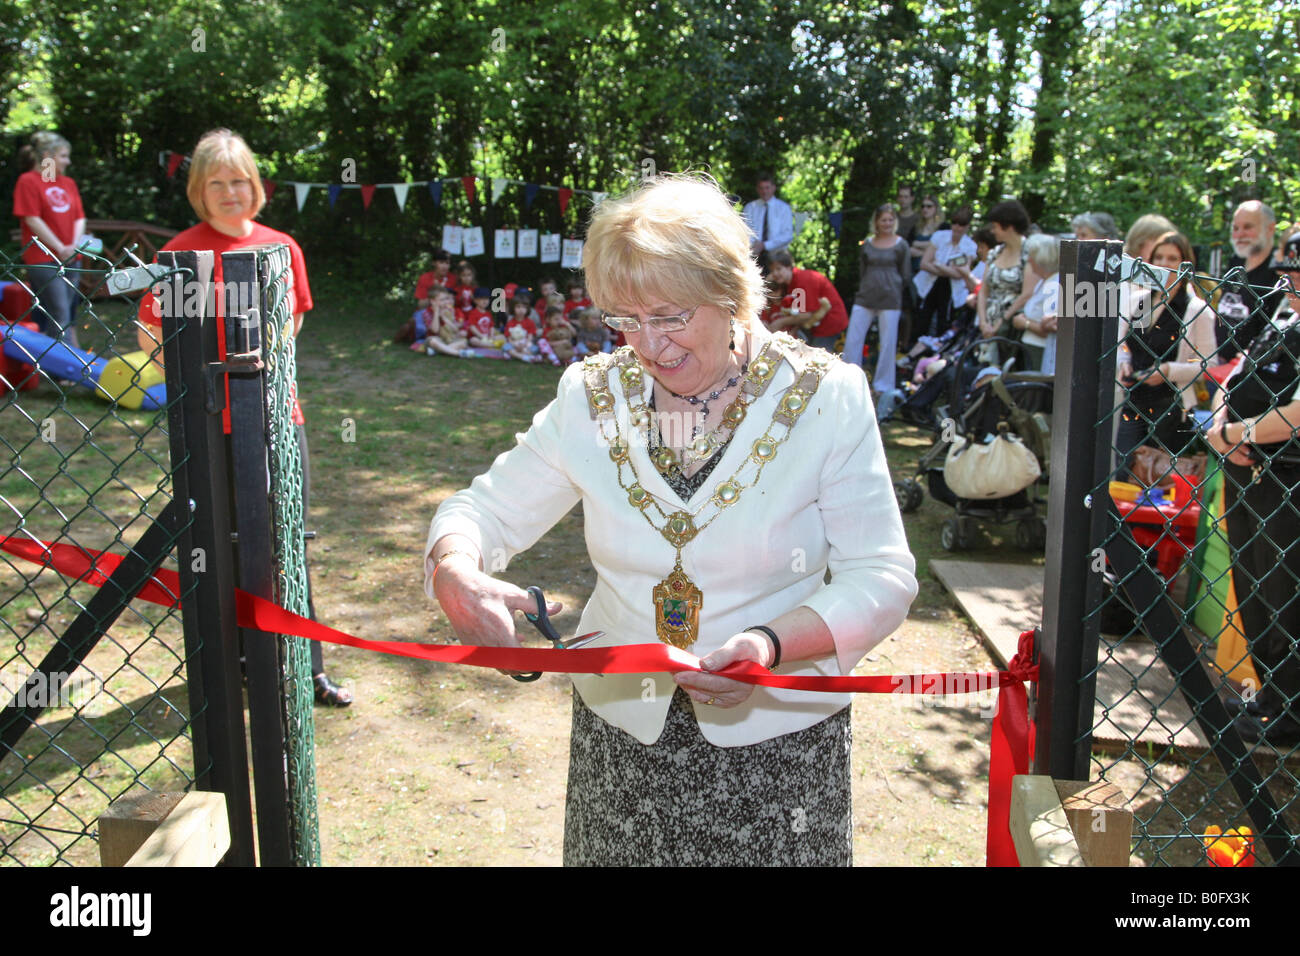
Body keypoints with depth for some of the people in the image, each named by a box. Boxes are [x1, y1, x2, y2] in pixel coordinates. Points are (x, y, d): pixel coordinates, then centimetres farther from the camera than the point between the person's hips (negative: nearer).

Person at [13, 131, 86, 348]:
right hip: (43, 260, -7)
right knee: (59, 313, -11)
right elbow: (32, 220, -10)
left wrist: (75, 245, -3)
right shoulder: (28, 181, -5)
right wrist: (60, 248, -12)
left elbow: (79, 218, 13)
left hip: (70, 258, 7)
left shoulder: (68, 183, 16)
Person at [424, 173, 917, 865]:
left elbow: (881, 578, -11)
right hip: (620, 730, 2)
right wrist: (456, 573, -22)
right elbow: (485, 508, 2)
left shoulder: (824, 398, -11)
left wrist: (772, 645, -28)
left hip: (774, 735, -2)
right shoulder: (592, 397, -3)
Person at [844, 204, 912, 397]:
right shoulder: (867, 244, 8)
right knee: (852, 339, 0)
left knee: (888, 343, 1)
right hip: (865, 297, 3)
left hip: (890, 299, -3)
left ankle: (883, 385, 13)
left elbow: (906, 276, 4)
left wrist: (891, 287, 3)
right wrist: (865, 289, 7)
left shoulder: (901, 245, 1)